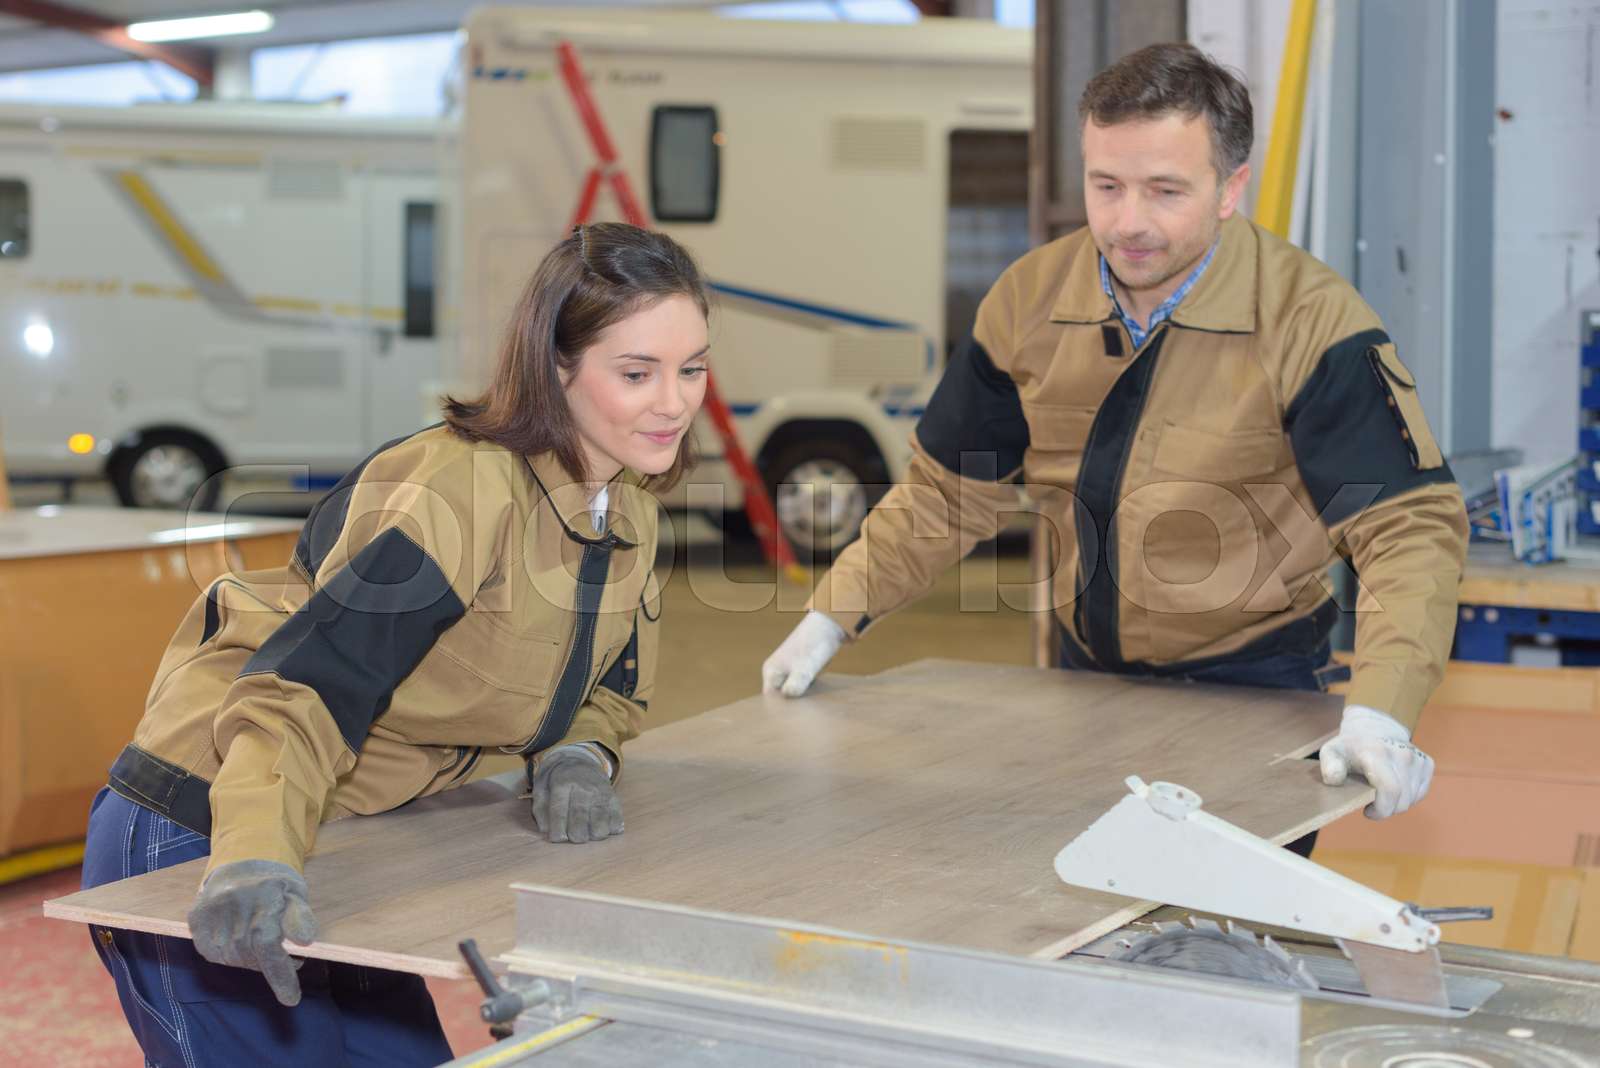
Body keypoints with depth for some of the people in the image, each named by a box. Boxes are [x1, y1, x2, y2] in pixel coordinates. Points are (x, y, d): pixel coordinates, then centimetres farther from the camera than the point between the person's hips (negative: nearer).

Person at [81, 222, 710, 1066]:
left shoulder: (628, 506, 2)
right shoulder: (458, 492, -26)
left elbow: (607, 686, 13)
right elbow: (304, 688, -33)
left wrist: (577, 758, -10)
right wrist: (257, 863, -49)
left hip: (342, 852, 8)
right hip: (201, 845, -8)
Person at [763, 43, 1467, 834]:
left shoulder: (1311, 322, -20)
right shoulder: (1030, 298, -6)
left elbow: (1410, 526, -22)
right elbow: (948, 487, 5)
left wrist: (1379, 715, -36)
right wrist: (831, 618, -2)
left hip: (1247, 692, -4)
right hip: (1085, 679, 4)